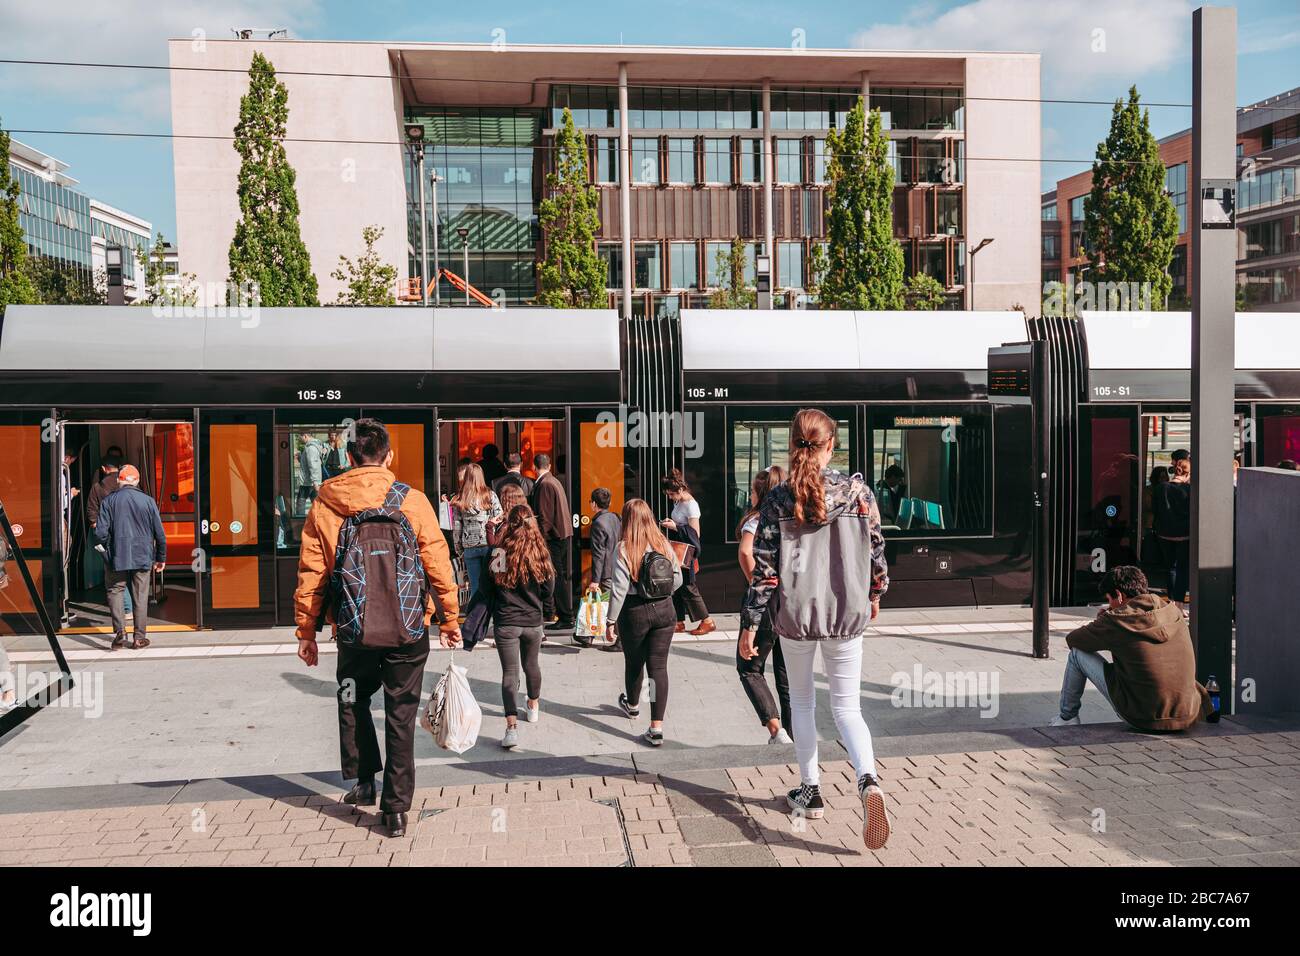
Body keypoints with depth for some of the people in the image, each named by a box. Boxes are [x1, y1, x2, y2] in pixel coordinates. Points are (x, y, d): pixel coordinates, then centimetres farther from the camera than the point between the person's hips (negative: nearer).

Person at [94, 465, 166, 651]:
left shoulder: (108, 501, -3)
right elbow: (160, 533, 1)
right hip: (142, 558, 1)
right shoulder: (148, 501, -1)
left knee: (115, 591, 13)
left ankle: (120, 631, -2)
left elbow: (101, 533, -8)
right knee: (140, 597, 7)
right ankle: (139, 638, 10)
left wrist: (107, 550, 13)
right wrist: (161, 558, 11)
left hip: (117, 558, -1)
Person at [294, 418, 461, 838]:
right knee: (400, 716, 10)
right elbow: (438, 564, -5)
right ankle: (396, 808, 14)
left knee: (353, 701, 26)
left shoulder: (323, 504, -3)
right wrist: (449, 618, 6)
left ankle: (363, 781, 28)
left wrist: (306, 630, 10)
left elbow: (310, 573, 1)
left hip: (353, 629, 1)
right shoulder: (412, 501, -7)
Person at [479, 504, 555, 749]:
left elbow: (486, 588, -1)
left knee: (509, 672, -2)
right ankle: (534, 706, 44)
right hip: (533, 622, 2)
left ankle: (512, 726, -15)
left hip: (505, 623, -2)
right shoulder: (542, 556, -7)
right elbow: (549, 592, 3)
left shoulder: (499, 555, -12)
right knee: (531, 665, 23)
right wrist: (546, 614, 20)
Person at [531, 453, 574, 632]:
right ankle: (566, 616, 22)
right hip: (565, 534, 10)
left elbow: (544, 516, -18)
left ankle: (565, 618, -4)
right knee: (563, 576, 14)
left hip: (554, 536, -10)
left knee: (558, 578, -6)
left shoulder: (544, 485, -13)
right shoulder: (555, 481, 15)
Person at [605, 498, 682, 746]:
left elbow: (619, 589, -15)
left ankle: (632, 704, 47)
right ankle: (656, 728, -2)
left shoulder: (624, 549, -13)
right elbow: (677, 580, 7)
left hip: (634, 612, -2)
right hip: (664, 610, 3)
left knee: (634, 662, 20)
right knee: (658, 666, 4)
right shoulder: (664, 545, 0)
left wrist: (611, 621, -9)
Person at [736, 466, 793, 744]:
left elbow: (745, 552, -26)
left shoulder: (757, 520, -8)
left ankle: (775, 727, -4)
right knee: (787, 672, 15)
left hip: (768, 603, -6)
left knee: (749, 667, 8)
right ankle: (793, 734, 20)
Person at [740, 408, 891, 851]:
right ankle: (868, 780, -16)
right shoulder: (857, 491, -5)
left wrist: (750, 624, 0)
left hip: (795, 615, 0)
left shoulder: (777, 499, -7)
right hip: (847, 615, 0)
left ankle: (810, 791, 27)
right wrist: (875, 595, 22)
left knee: (801, 702, 20)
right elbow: (875, 550, 3)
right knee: (847, 707, 9)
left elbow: (764, 568, -8)